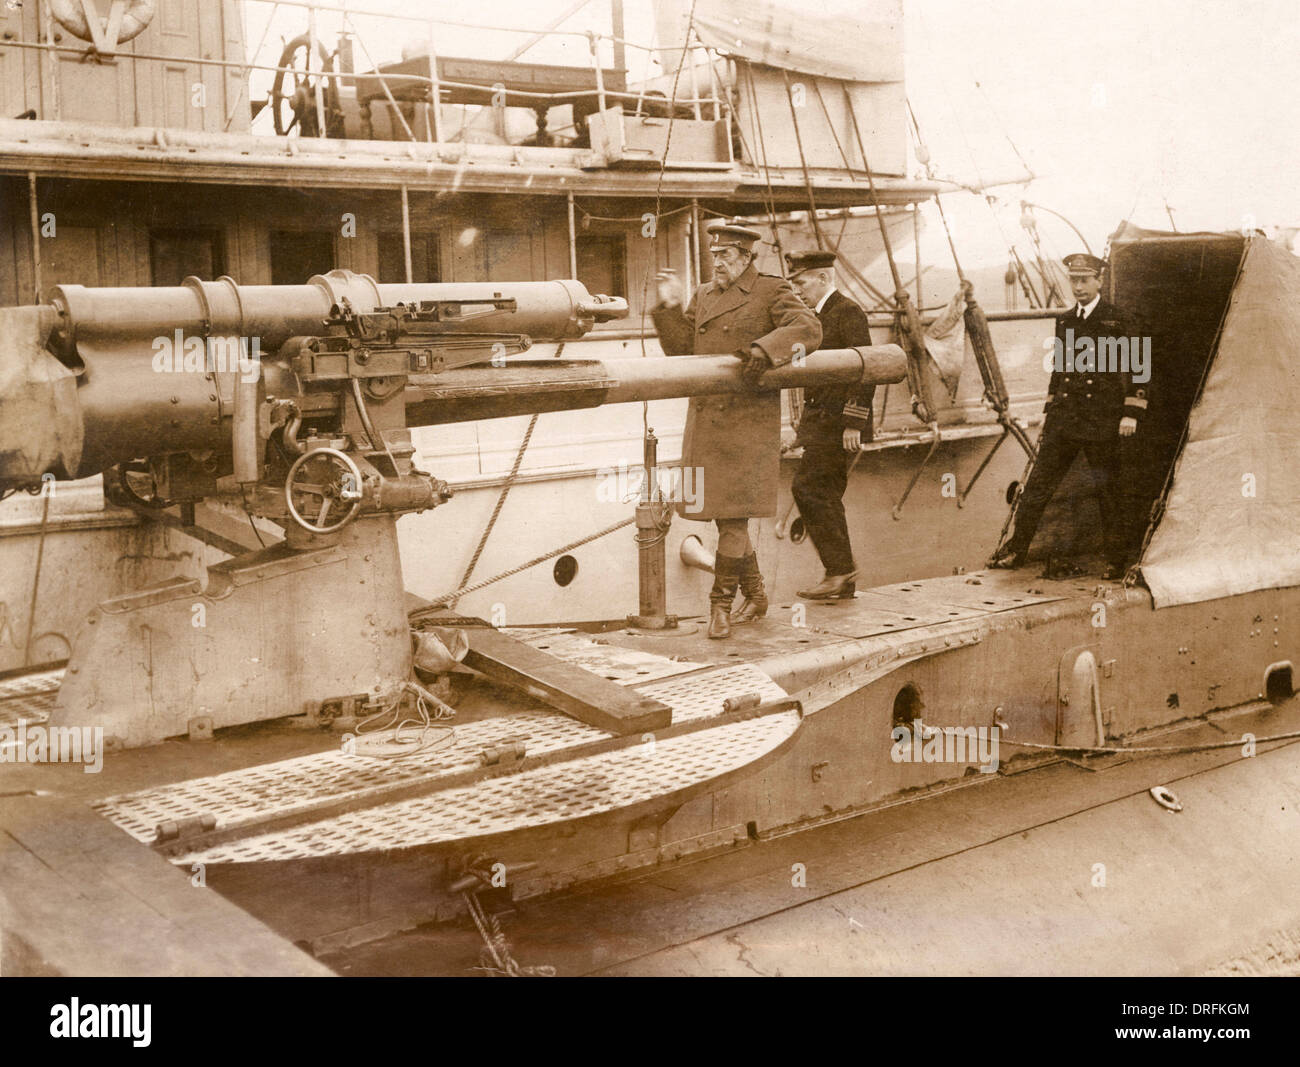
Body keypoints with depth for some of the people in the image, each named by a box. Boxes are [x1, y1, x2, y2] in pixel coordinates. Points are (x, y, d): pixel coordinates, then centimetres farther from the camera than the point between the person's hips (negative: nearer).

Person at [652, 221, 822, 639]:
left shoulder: (772, 291, -1)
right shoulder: (703, 296, 17)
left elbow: (807, 328, -15)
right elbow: (682, 351, 15)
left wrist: (765, 349, -29)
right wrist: (671, 308, 3)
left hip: (748, 420, -6)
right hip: (706, 420, 7)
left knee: (733, 515, -9)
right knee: (724, 515, 12)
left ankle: (720, 605, 0)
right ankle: (755, 596, 26)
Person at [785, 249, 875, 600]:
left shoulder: (848, 312, -10)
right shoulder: (820, 316, 18)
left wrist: (853, 423, -21)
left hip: (839, 423, -10)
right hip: (821, 422, 10)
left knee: (808, 487, -13)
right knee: (826, 497, 8)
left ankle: (839, 566, -6)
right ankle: (841, 584, 13)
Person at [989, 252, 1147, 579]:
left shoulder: (1116, 320, -3)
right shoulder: (1065, 322, 13)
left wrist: (1131, 413, -9)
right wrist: (1049, 414, 19)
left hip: (1102, 423, -5)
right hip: (1065, 419, 5)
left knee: (1107, 491, 3)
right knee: (1037, 484, 2)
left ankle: (1116, 561, 14)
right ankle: (1016, 550, 10)